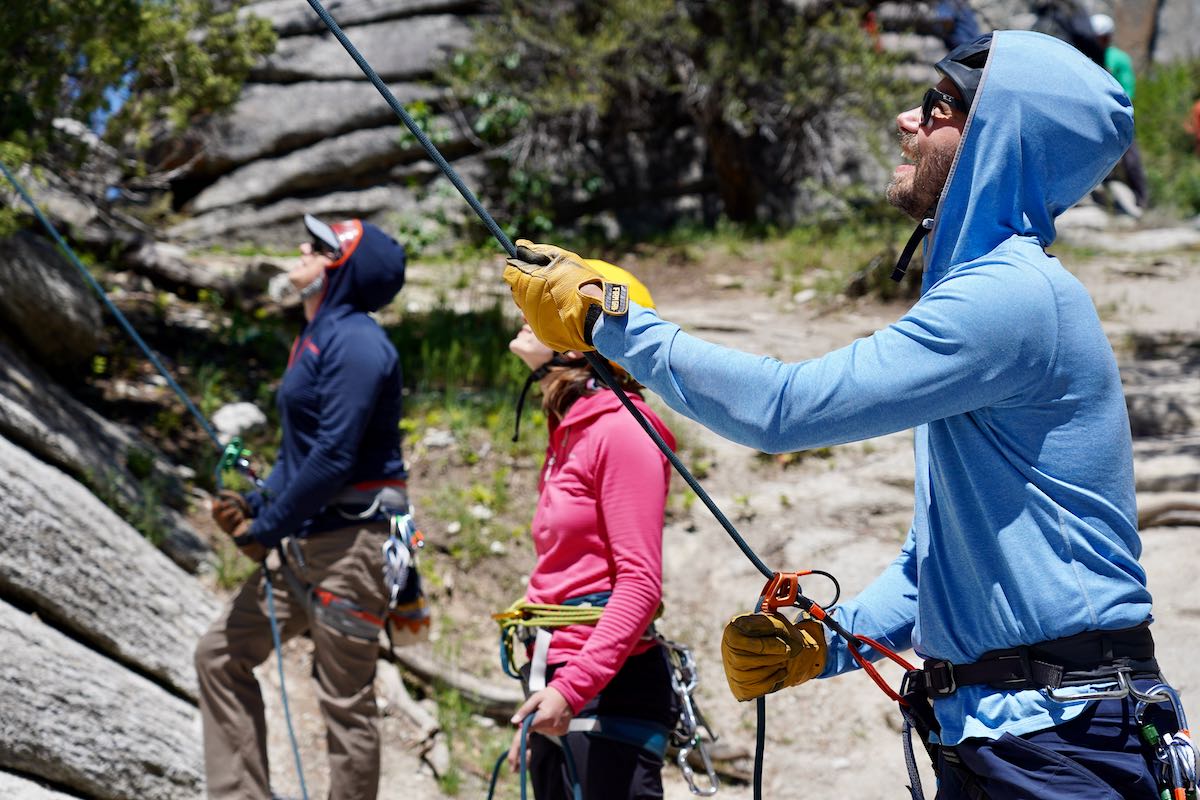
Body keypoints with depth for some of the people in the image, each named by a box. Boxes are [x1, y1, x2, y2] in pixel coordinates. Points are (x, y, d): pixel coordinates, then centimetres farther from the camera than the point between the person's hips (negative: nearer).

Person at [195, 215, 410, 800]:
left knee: (345, 701, -2)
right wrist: (253, 504, 5)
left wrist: (265, 530, -13)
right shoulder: (316, 337, 15)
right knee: (222, 652, 13)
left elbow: (334, 457, -21)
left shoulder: (355, 343, -15)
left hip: (350, 538, -10)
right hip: (306, 541, 10)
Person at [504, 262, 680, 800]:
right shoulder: (569, 435, 16)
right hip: (561, 692, 9)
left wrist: (573, 688, -23)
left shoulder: (621, 431, -11)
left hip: (610, 689, -9)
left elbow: (640, 582, -17)